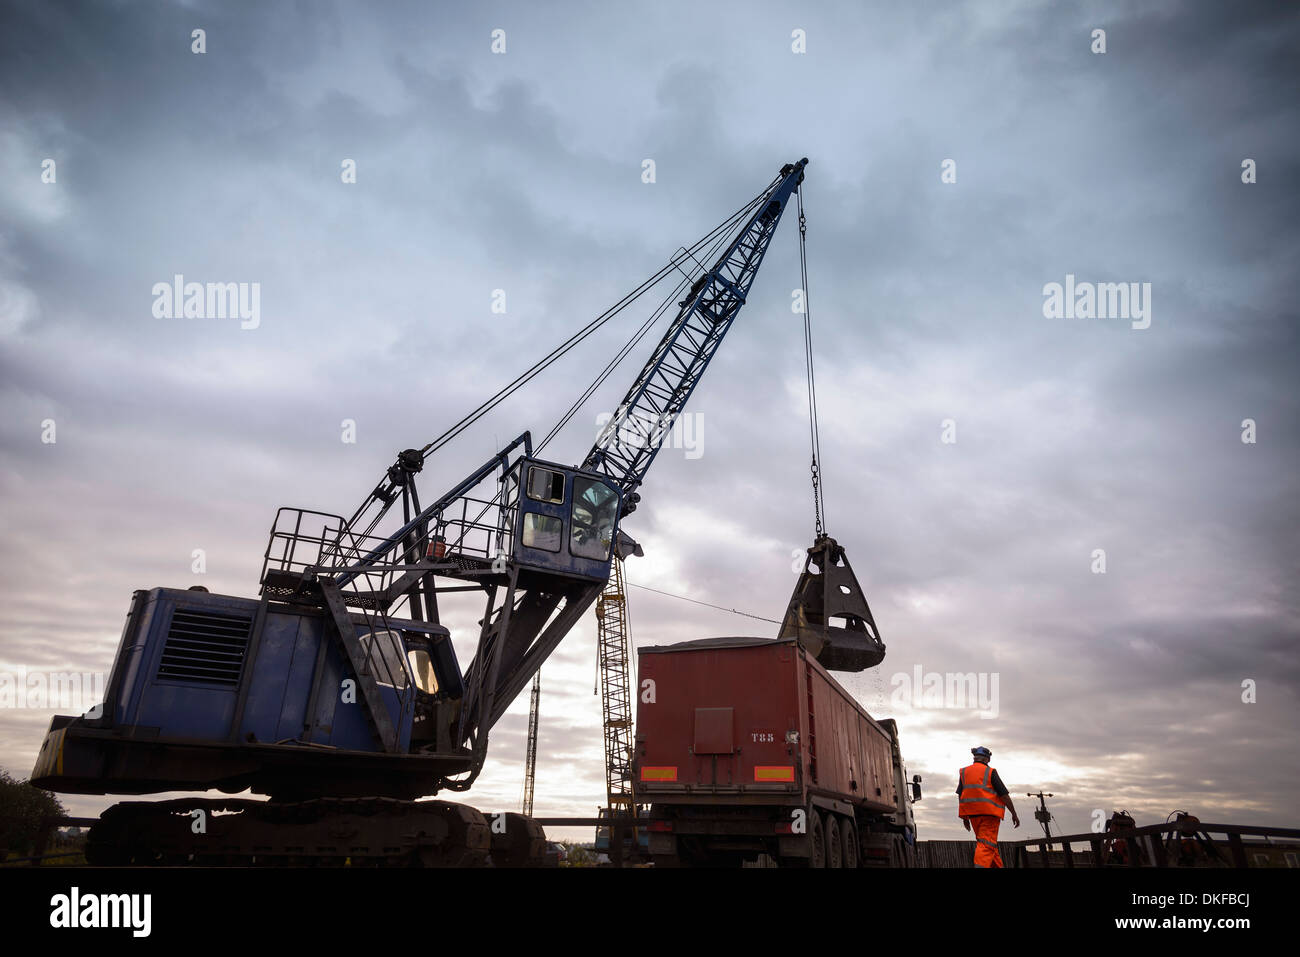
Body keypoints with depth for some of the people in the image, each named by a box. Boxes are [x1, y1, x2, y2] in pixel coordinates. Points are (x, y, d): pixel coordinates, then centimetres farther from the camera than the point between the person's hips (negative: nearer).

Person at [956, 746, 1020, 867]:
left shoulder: (964, 772, 10)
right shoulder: (990, 772, -1)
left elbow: (960, 796, 7)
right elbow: (1004, 795, -5)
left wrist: (964, 817, 12)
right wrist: (1014, 814, 3)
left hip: (973, 814, 5)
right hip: (989, 812, -5)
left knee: (989, 843, 18)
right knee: (986, 845, -11)